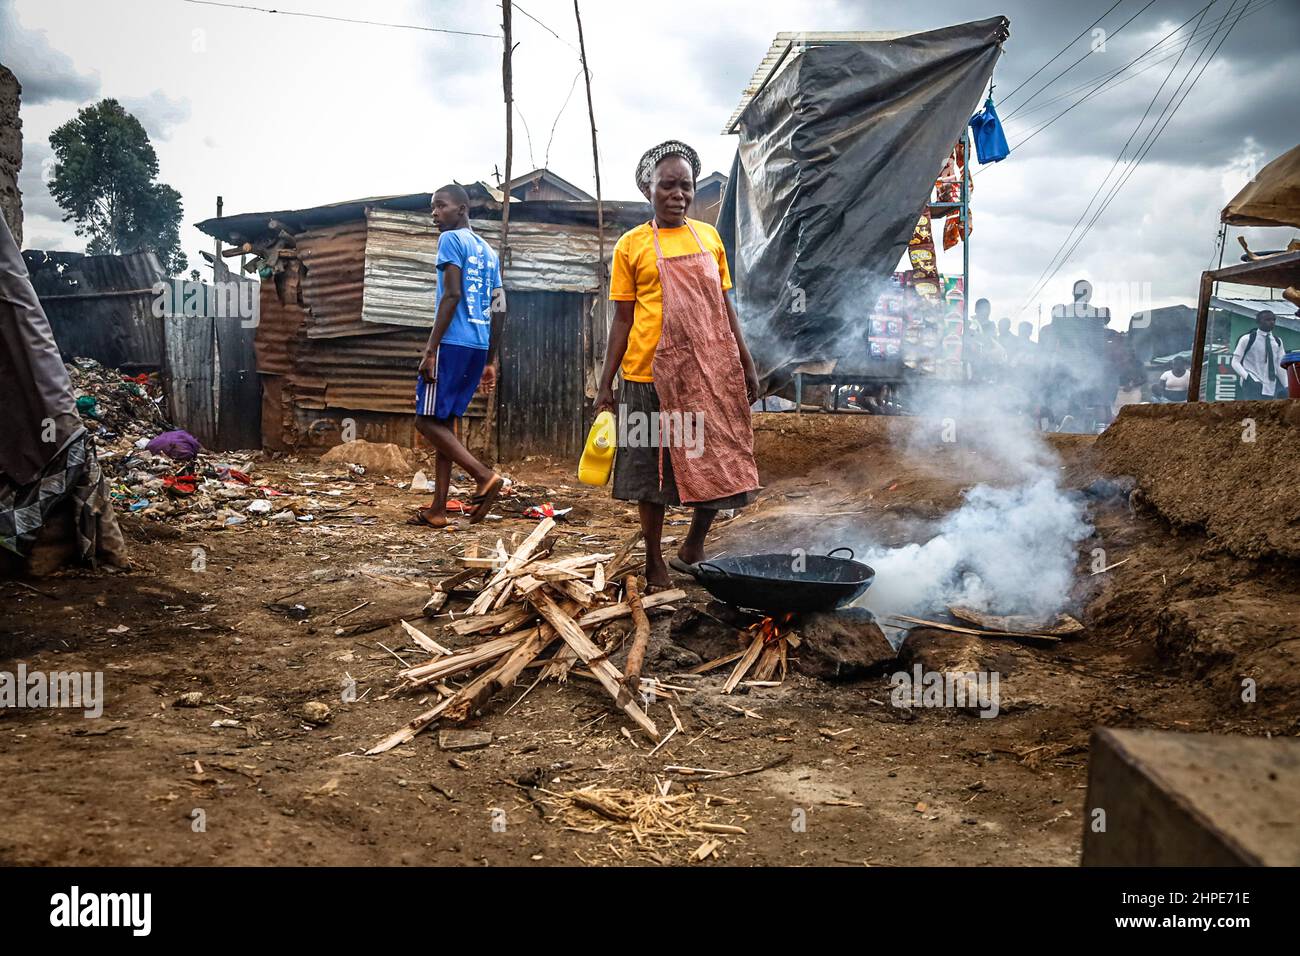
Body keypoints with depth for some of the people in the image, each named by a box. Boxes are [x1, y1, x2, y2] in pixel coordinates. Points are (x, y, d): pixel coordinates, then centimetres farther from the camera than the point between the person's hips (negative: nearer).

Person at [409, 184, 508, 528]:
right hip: (479, 347, 8)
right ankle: (438, 509, 10)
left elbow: (452, 295, -15)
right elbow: (498, 310, 19)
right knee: (444, 422, 10)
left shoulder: (451, 240, -3)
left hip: (452, 344, -8)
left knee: (427, 420, -5)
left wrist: (430, 350, -17)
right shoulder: (488, 251, 21)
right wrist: (490, 363, 20)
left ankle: (485, 476, -16)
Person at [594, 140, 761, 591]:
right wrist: (606, 384, -1)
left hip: (713, 372, 3)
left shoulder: (709, 237, 10)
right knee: (654, 469, 6)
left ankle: (693, 548, 27)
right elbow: (623, 319, 1)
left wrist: (747, 364, 11)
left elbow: (725, 306, 14)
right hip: (653, 375, -3)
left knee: (720, 465, 5)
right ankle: (655, 561, 22)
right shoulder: (632, 245, 0)